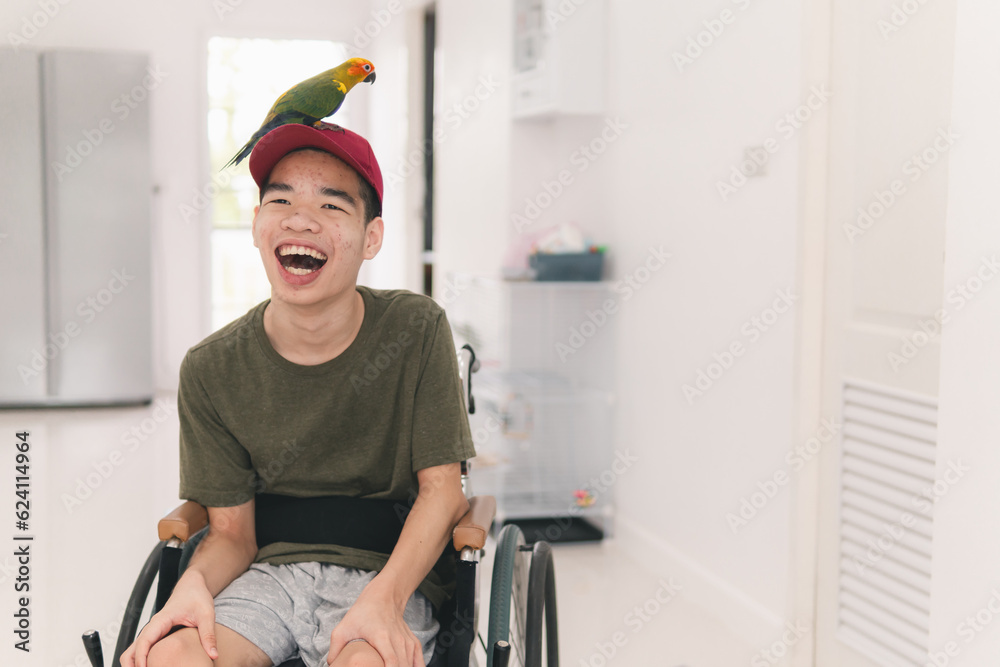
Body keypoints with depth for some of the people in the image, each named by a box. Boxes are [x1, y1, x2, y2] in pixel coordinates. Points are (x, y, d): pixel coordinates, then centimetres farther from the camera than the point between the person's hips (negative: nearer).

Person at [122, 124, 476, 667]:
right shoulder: (211, 371, -3)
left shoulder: (416, 331, -7)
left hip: (391, 568, -2)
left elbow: (442, 489, -5)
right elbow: (231, 532, 2)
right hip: (270, 569, 2)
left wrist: (384, 600, -21)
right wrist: (194, 582, -22)